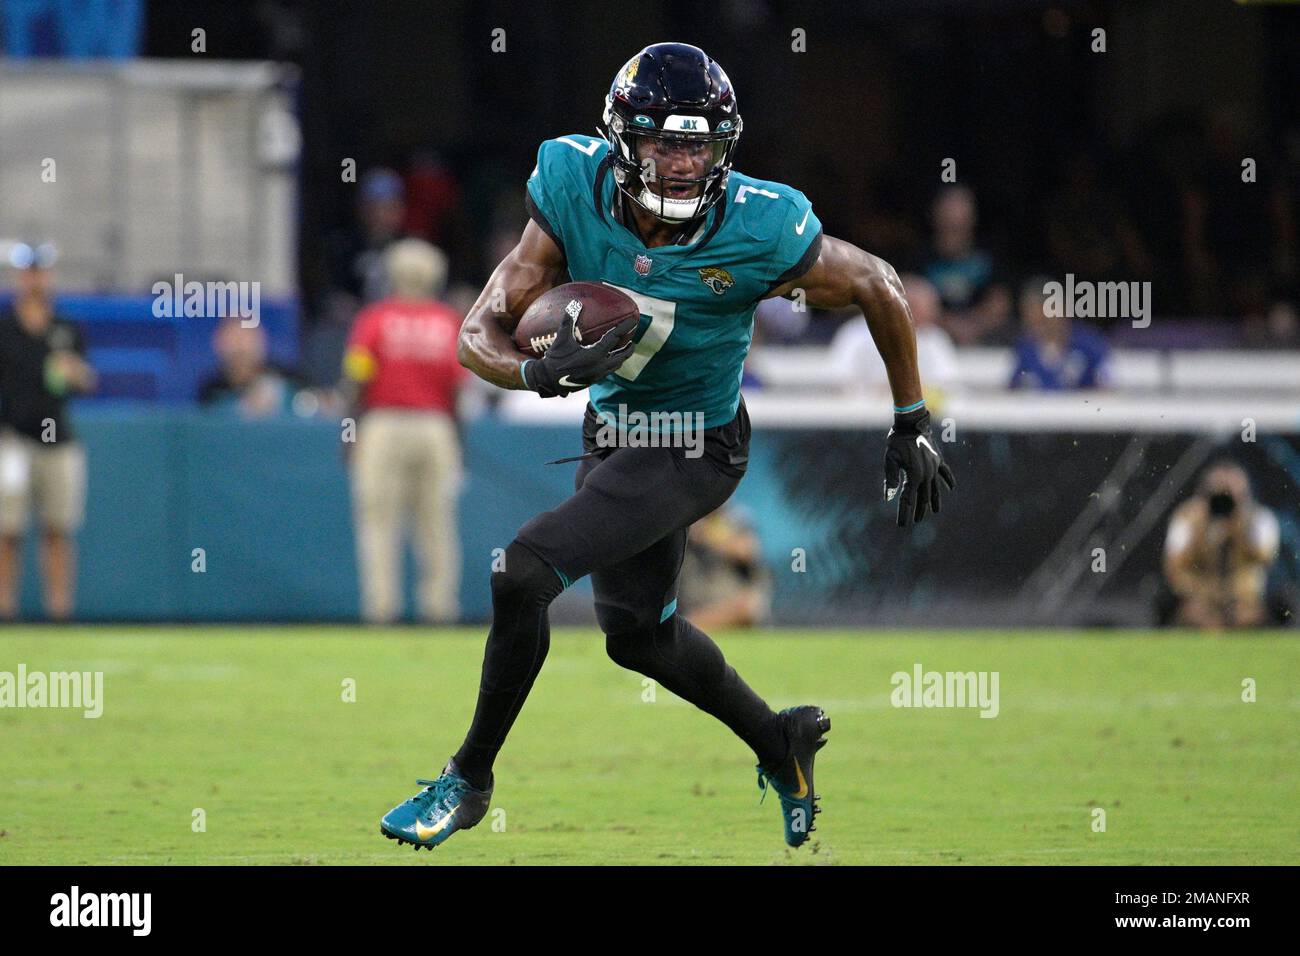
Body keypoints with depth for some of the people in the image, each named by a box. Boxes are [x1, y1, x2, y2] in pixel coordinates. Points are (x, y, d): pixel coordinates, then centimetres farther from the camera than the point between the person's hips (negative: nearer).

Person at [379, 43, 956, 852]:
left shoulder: (759, 231, -28)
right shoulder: (575, 193, -20)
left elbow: (879, 289, -10)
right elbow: (481, 334, -18)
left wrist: (912, 426, -2)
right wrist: (542, 373, -41)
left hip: (695, 451, -6)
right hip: (612, 433, 6)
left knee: (522, 575, -20)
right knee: (638, 633, 23)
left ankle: (469, 780, -1)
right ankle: (780, 743, 47)